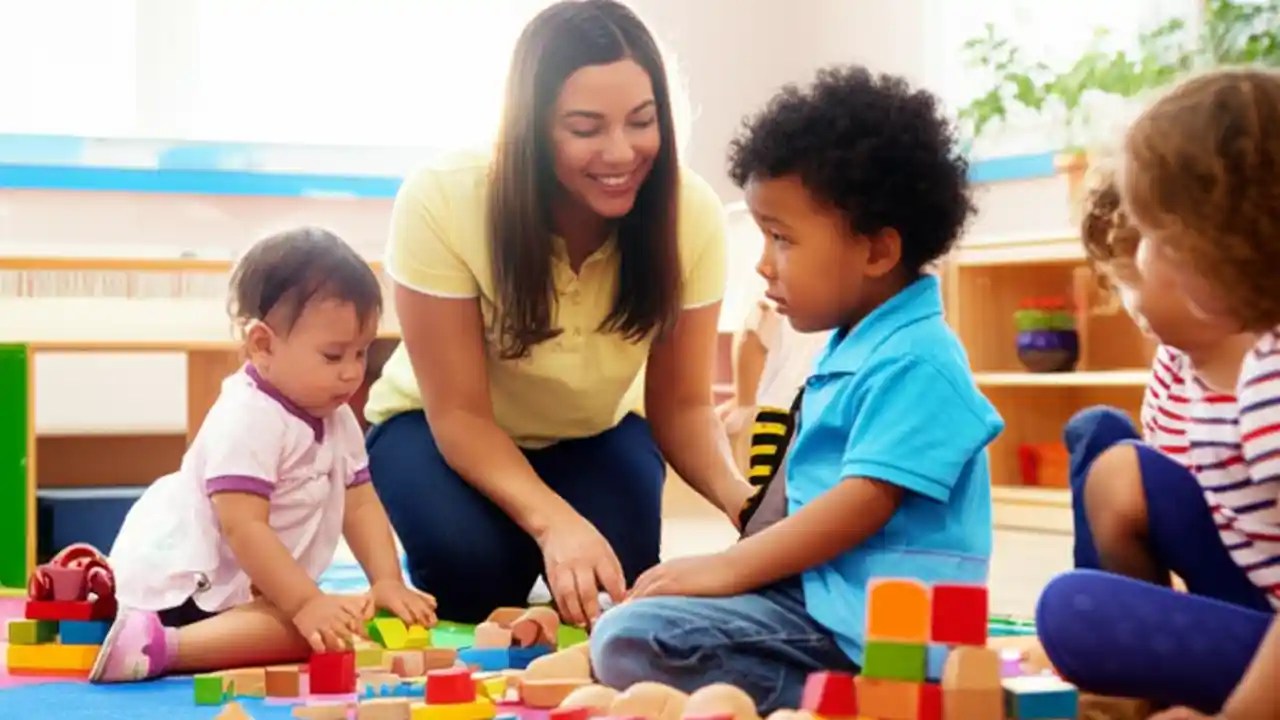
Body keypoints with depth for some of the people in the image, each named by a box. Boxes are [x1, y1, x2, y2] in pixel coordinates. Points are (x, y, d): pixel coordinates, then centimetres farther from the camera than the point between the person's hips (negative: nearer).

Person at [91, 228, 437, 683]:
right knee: (315, 631, -25)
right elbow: (245, 529, -27)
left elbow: (361, 506, 10)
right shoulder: (247, 422, -22)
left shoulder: (337, 420, 9)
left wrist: (388, 583, -4)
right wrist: (308, 604, -30)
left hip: (241, 580, 12)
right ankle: (163, 646, -32)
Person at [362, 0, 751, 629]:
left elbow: (682, 407, -16)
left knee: (617, 577, -26)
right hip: (435, 426, -2)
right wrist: (553, 521, -48)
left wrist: (741, 499, -39)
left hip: (595, 435, 2)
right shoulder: (441, 202, -33)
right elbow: (459, 415, -29)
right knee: (471, 555, -32)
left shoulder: (691, 215, -26)